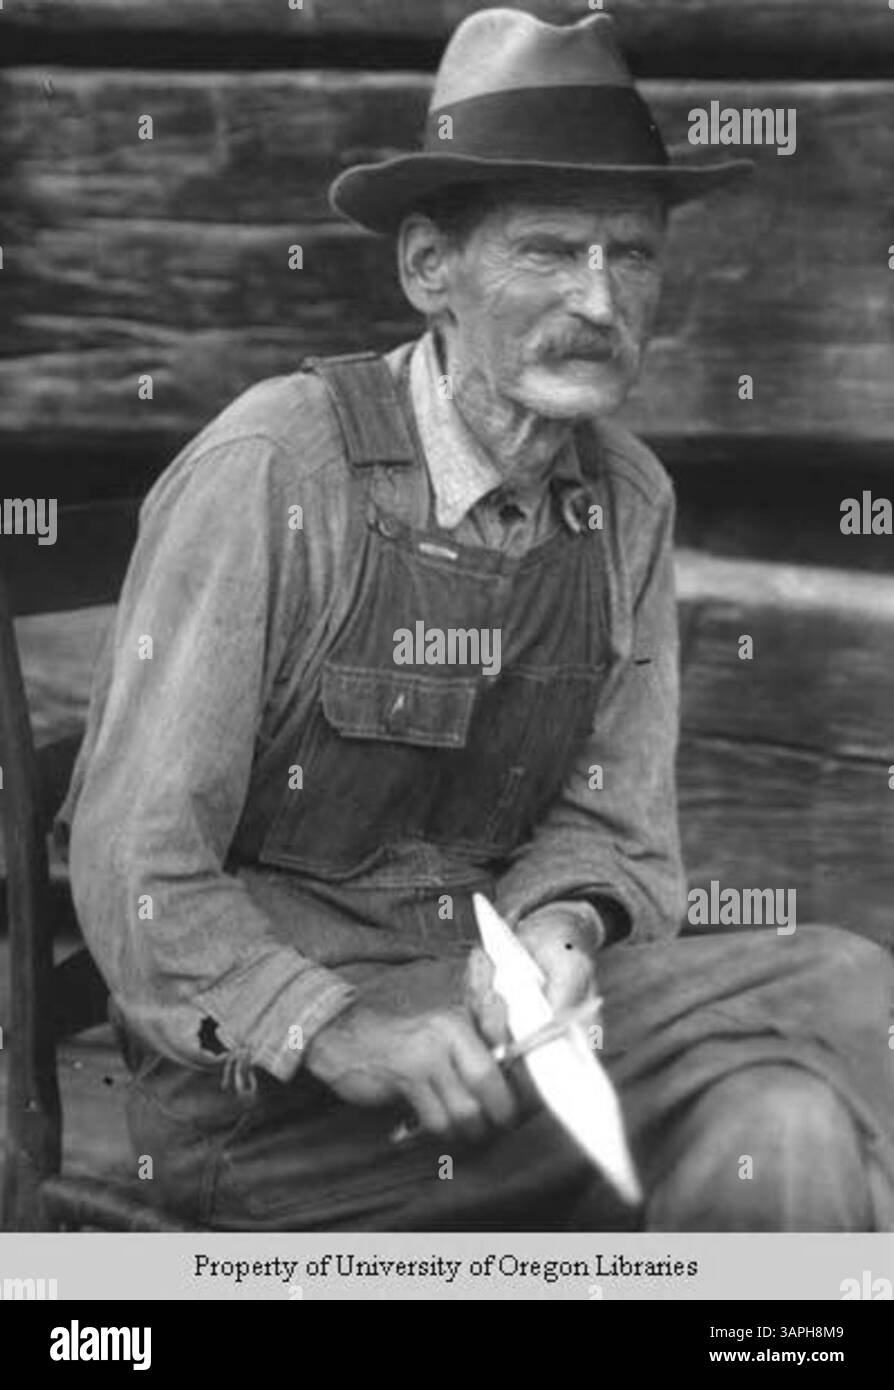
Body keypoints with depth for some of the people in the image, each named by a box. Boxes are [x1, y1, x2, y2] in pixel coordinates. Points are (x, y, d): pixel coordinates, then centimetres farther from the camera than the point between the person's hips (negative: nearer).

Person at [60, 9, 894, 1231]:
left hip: (498, 1004, 5)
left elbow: (613, 820, 8)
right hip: (264, 1072, -5)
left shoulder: (630, 501, 2)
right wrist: (340, 1036, -24)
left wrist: (556, 929, -15)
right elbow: (136, 863, -13)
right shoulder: (267, 468, -15)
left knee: (792, 1138, -23)